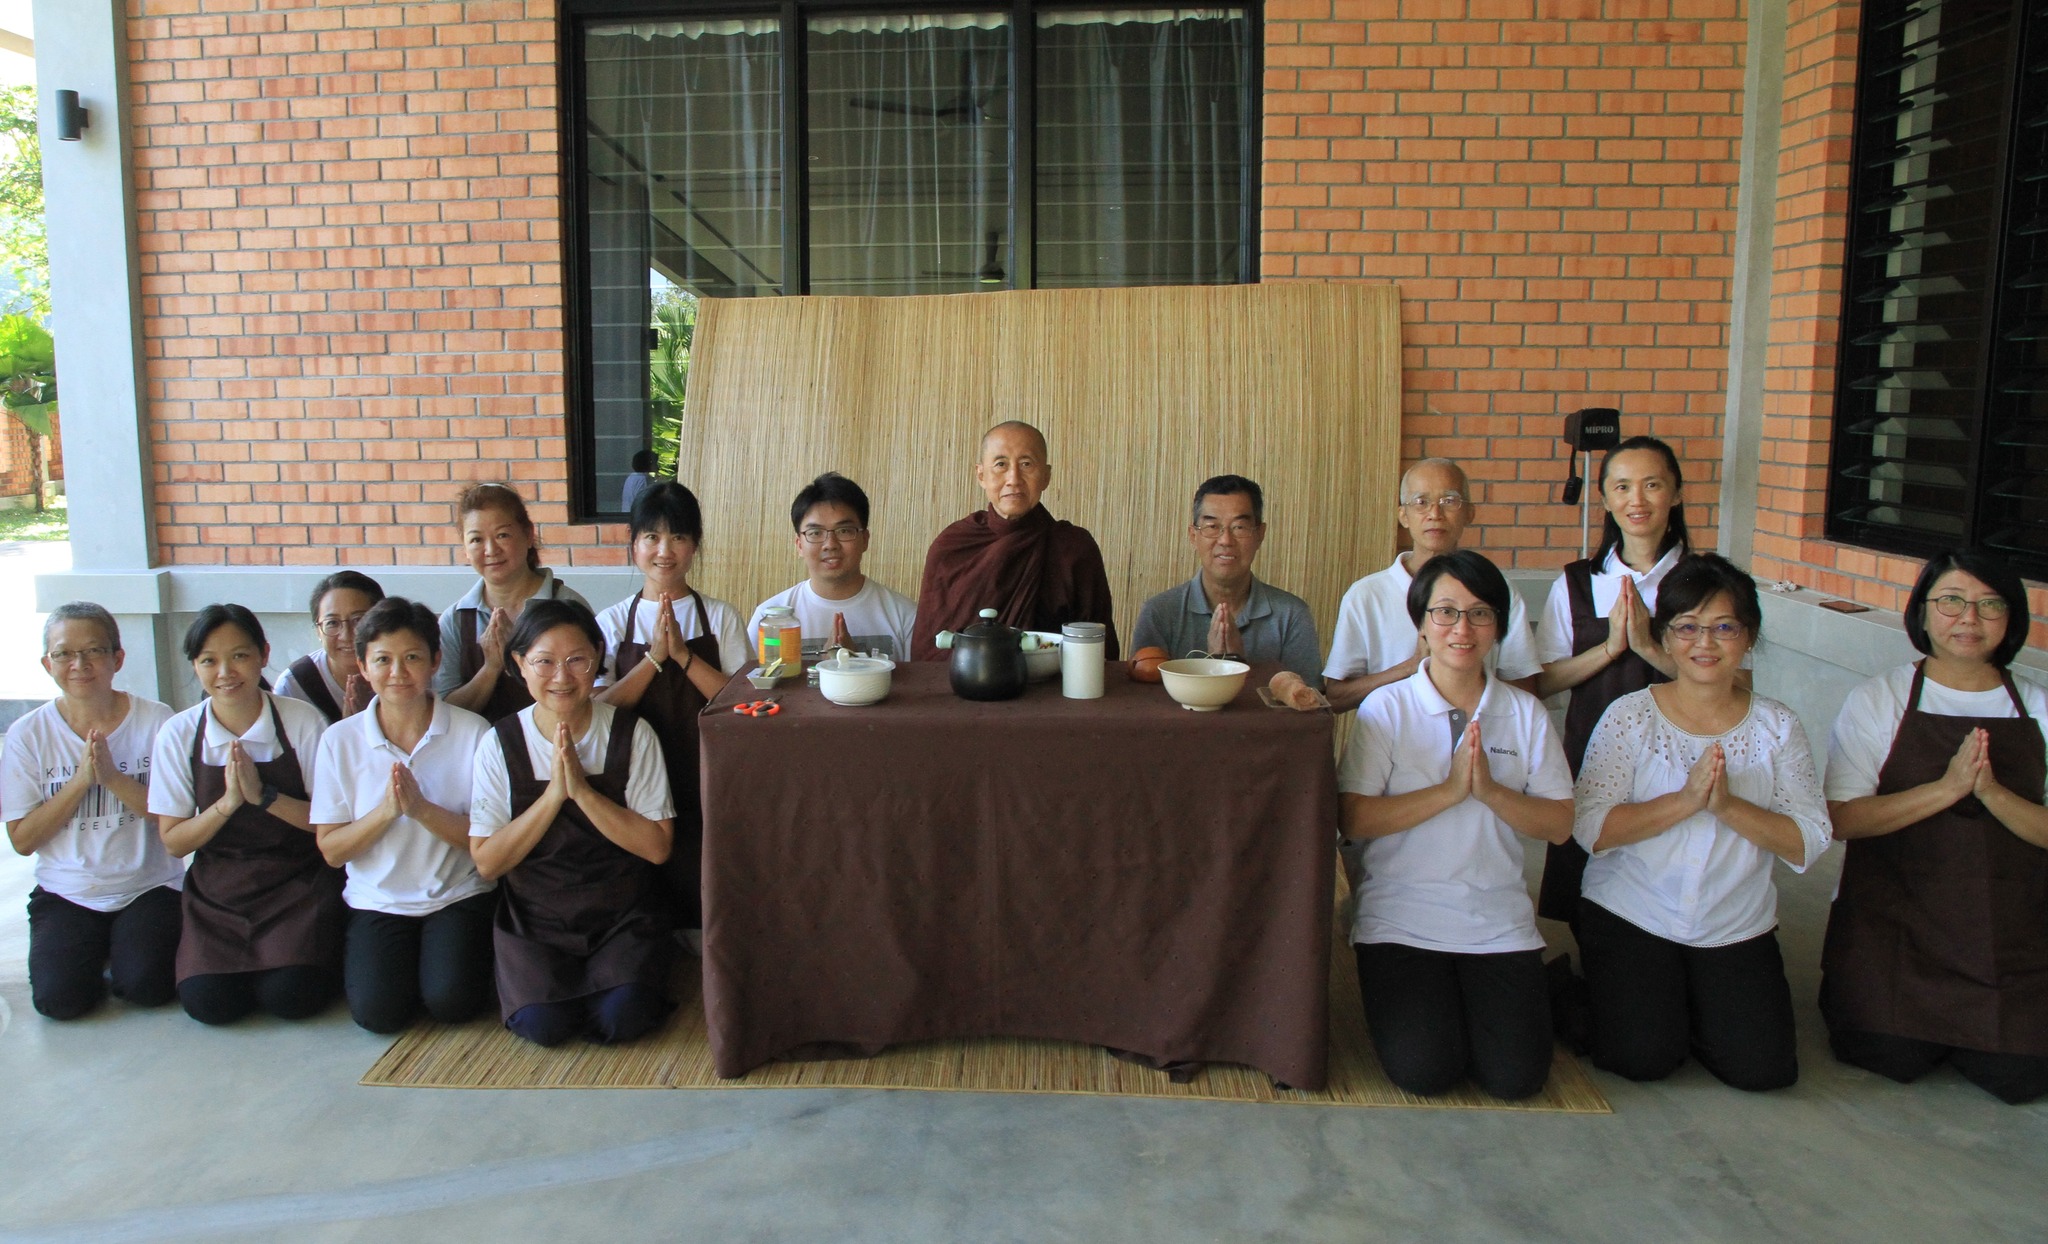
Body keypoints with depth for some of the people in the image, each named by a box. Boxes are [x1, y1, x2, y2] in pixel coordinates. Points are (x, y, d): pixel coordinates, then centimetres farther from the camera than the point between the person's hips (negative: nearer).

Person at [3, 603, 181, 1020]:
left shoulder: (156, 722, -5)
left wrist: (113, 778, -21)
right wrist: (80, 780, -16)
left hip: (148, 887, -1)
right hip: (66, 892, 1)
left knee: (145, 988, -21)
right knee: (59, 998, -19)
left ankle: (121, 949, 12)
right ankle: (94, 950, 13)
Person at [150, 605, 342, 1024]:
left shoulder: (303, 722, -9)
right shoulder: (179, 734, -3)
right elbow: (173, 842, -1)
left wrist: (263, 796, -22)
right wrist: (228, 802, -18)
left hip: (298, 879, -2)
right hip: (218, 888, 2)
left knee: (291, 997, -21)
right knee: (207, 1002, -17)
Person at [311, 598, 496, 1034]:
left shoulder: (473, 733, -8)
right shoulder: (340, 740, -2)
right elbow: (331, 850, -2)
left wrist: (421, 809, -24)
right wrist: (386, 810, -20)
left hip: (458, 896, -1)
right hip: (377, 901, 2)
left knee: (450, 1002, -22)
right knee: (378, 1011, -18)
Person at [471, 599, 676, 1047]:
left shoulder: (631, 734, -7)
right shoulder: (500, 743, -5)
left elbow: (657, 847, -12)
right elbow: (487, 862, -9)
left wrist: (582, 790, -22)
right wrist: (553, 795, -20)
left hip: (622, 916, 0)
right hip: (534, 920, 1)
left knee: (622, 1017, -23)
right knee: (542, 1023, -22)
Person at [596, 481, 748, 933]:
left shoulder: (720, 617, 4)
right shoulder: (613, 622, 6)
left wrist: (682, 654, -15)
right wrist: (654, 657, -14)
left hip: (705, 780, -1)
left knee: (703, 895, -3)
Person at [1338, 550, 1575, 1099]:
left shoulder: (1526, 713, 5)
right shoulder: (1388, 708, -4)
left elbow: (1559, 824, 0)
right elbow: (1355, 820, -12)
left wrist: (1490, 790, -16)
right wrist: (1450, 790, -18)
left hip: (1500, 923, 3)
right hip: (1402, 919, -2)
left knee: (1516, 1077, -10)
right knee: (1424, 1071, -16)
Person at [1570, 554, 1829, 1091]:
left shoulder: (1776, 726, 1)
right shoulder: (1630, 716, -6)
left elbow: (1809, 842, -7)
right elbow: (1590, 828, -16)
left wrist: (1728, 805, -23)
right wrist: (1687, 800, -25)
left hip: (1737, 929, 2)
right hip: (1630, 919, -2)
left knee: (1762, 1070, -10)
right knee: (1644, 1060, -15)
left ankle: (1691, 1005, 20)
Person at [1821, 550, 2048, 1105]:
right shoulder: (1878, 700, -2)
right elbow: (1842, 819, -12)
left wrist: (1991, 792, -22)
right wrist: (1946, 788, -22)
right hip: (1895, 919, -2)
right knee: (1893, 1059, -13)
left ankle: (1958, 1029, 21)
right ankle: (1851, 991, 18)